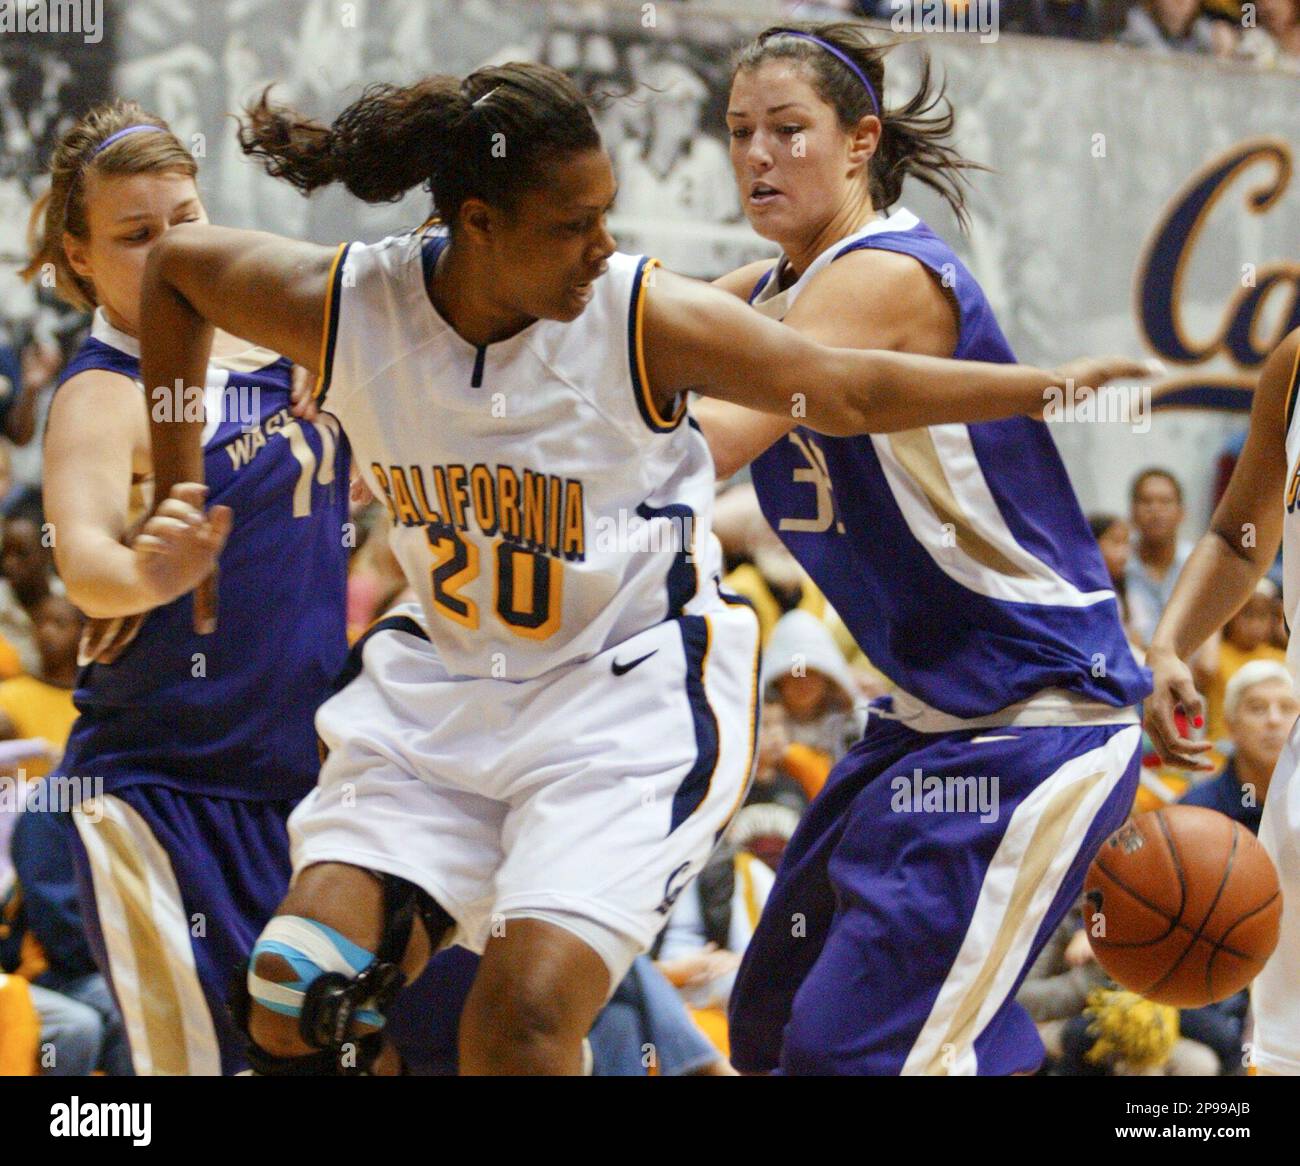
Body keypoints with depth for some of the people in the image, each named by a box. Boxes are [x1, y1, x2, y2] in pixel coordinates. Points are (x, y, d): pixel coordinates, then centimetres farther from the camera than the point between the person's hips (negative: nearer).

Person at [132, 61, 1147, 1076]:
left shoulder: (645, 319, -18)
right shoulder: (344, 307, -12)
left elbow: (851, 391, -6)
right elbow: (177, 264, 7)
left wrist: (1051, 385, -2)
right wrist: (177, 487, 10)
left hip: (628, 696, -3)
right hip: (439, 689, 4)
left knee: (524, 1012, -20)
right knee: (295, 994, -8)